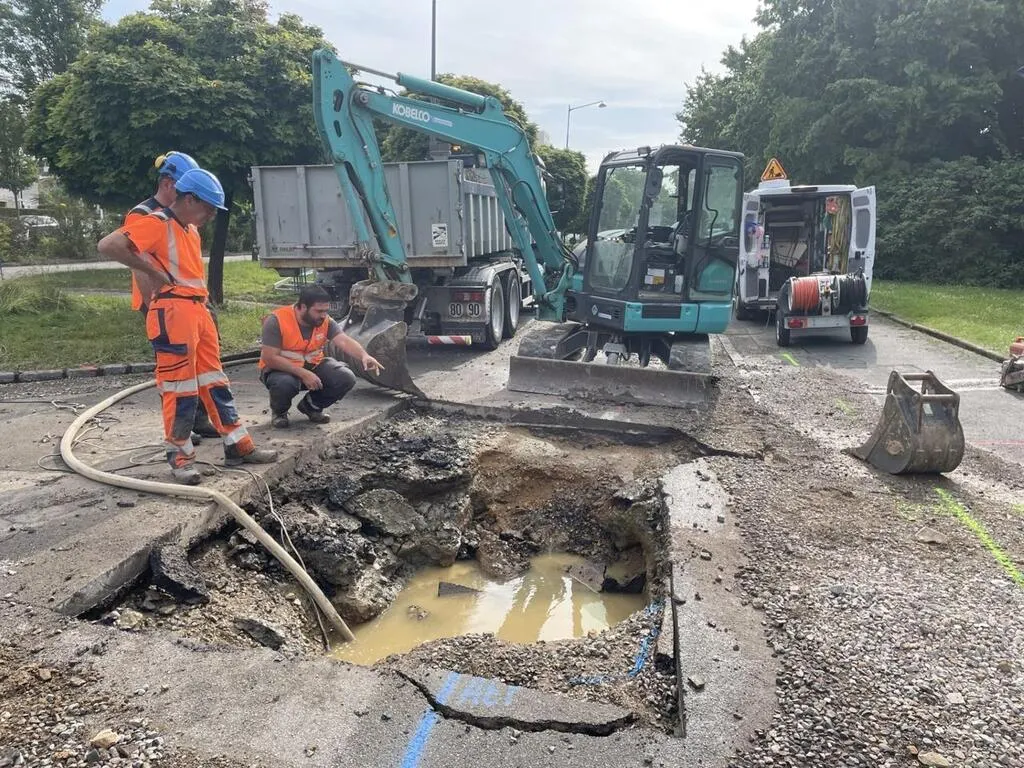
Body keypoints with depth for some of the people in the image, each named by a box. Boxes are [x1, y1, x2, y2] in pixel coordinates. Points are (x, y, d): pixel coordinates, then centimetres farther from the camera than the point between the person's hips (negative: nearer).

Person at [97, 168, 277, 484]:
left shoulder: (191, 229, 20)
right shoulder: (157, 223, -9)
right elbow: (108, 245, -20)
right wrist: (153, 272, -14)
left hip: (198, 310, 9)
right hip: (174, 312, -9)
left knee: (214, 381, 10)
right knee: (179, 386, -5)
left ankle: (239, 446, 16)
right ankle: (180, 457, 5)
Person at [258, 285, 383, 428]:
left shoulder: (325, 321, -9)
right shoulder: (276, 321, -21)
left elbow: (344, 341, -23)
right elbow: (269, 358, -25)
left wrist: (364, 356, -45)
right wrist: (303, 374, -32)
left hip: (313, 366, 5)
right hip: (281, 369, -4)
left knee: (346, 378, -18)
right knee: (284, 384, -39)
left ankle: (311, 406, 11)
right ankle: (279, 411, 0)